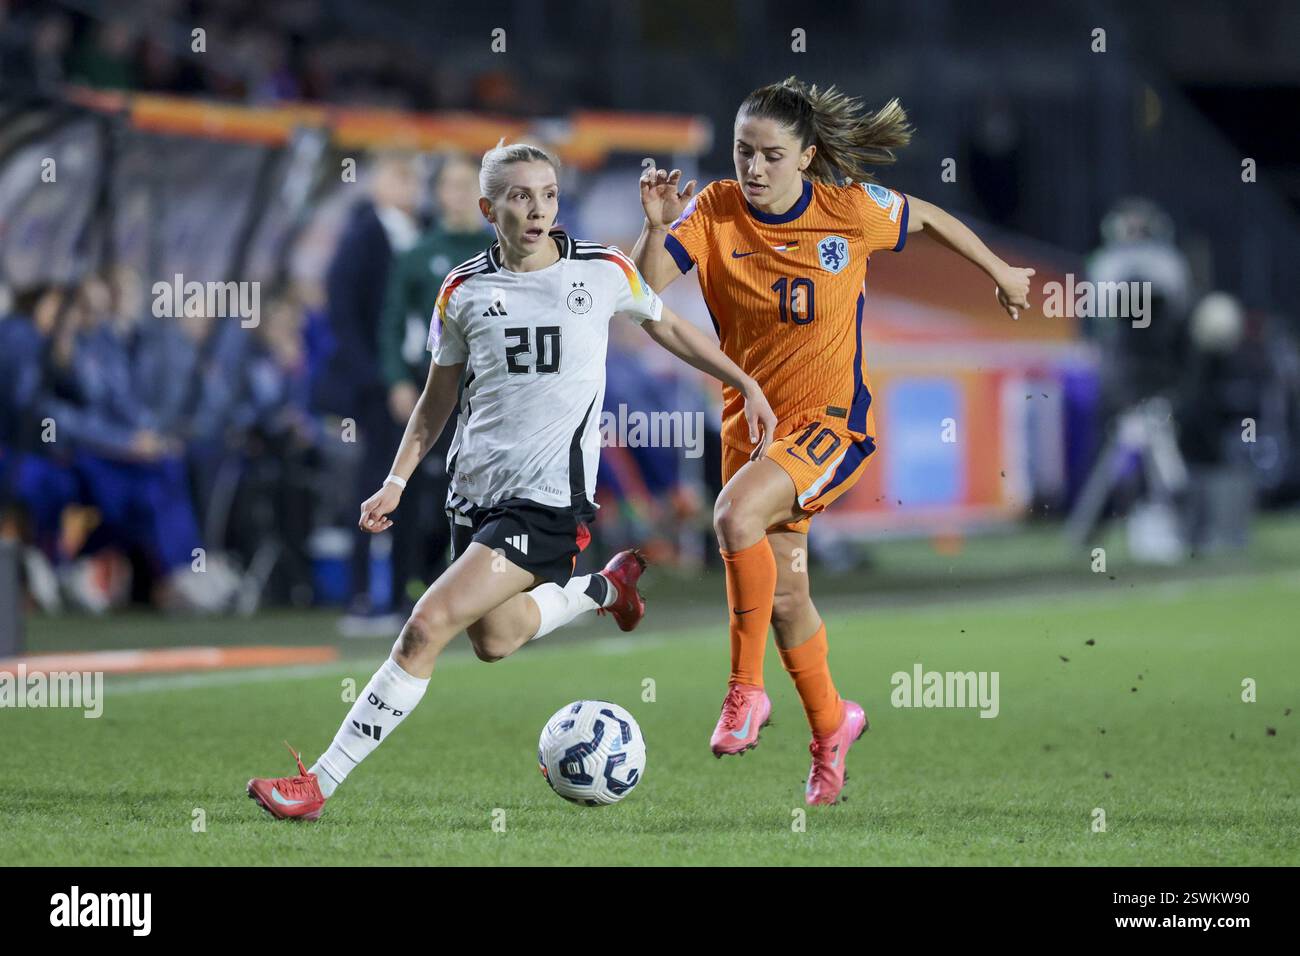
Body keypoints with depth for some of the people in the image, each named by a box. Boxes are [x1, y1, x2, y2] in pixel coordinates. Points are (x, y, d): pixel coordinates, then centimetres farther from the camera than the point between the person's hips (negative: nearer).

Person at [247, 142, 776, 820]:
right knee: (493, 639, 15)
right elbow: (438, 396, 15)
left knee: (427, 626, -16)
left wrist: (747, 385, 18)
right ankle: (607, 586, 42)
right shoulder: (463, 291, 3)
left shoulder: (604, 272, -2)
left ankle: (318, 785, -14)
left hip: (548, 496, -5)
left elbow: (667, 329, 17)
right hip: (474, 486, 5)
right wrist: (397, 479, 7)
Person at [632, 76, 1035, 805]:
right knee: (785, 594, 13)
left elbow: (929, 218, 7)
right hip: (752, 418, 4)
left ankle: (746, 689, -19)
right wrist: (658, 226, -36)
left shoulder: (851, 208, -12)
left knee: (737, 514, -32)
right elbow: (649, 286, -18)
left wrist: (1002, 273, 20)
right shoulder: (716, 211, -9)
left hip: (831, 418, -4)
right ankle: (830, 726, 38)